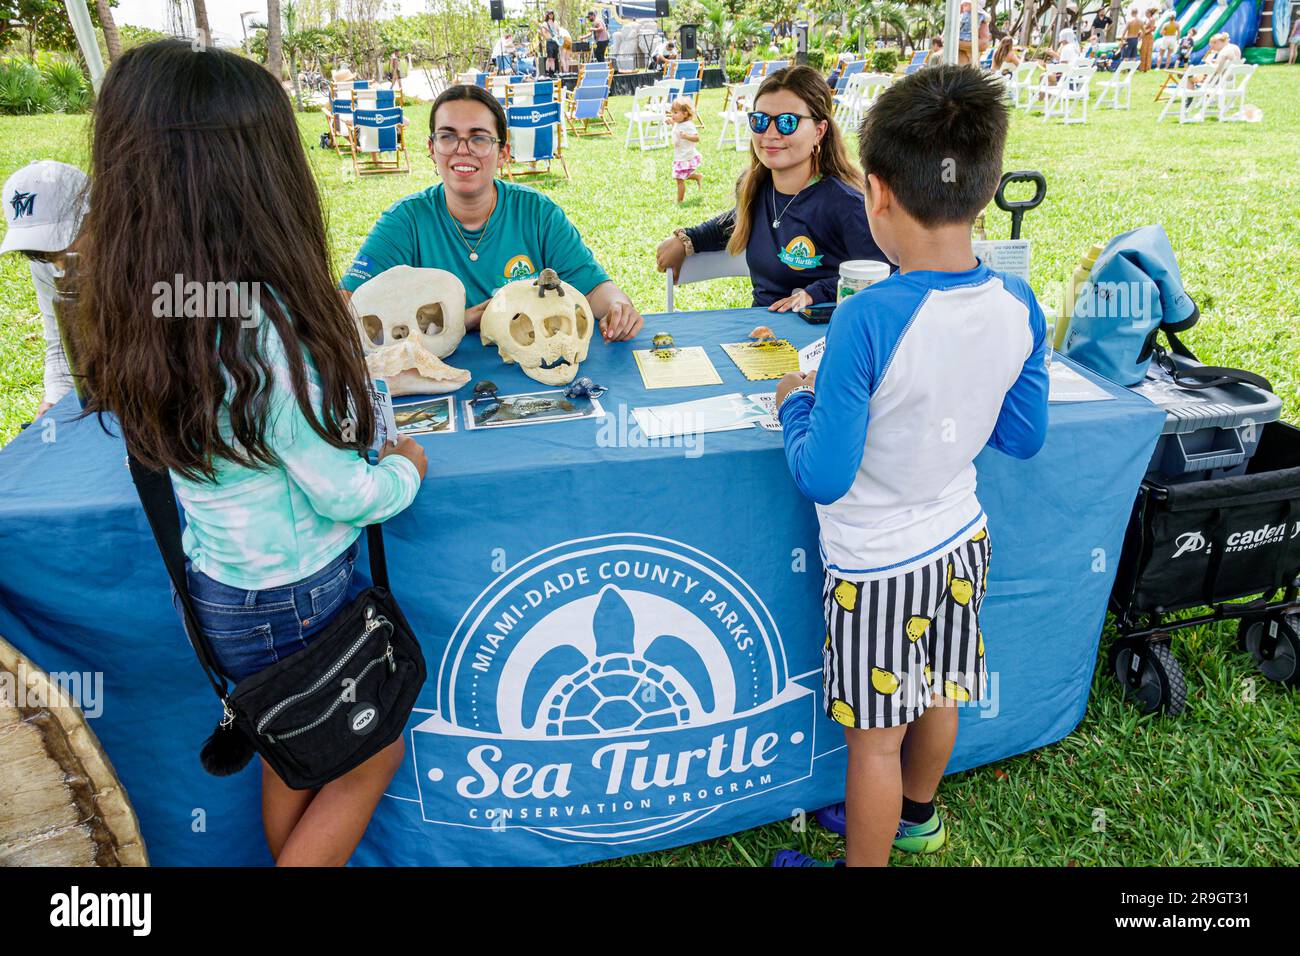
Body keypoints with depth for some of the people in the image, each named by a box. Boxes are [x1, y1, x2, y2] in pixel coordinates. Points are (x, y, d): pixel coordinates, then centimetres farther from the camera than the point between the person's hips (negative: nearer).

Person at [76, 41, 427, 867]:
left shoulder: (147, 310, -6)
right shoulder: (265, 324, -30)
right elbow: (343, 493, -21)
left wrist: (346, 366, 9)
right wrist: (408, 469, -2)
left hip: (220, 584, 7)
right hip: (298, 599, -7)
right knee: (371, 757, 20)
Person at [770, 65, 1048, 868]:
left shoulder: (868, 321, -29)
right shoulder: (1019, 306, -10)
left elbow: (823, 477, -24)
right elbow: (1023, 437, 3)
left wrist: (796, 404, -6)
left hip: (879, 566, -7)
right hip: (962, 542, 7)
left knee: (876, 738, 13)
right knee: (938, 696, 28)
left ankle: (866, 859, 36)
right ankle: (917, 816, 54)